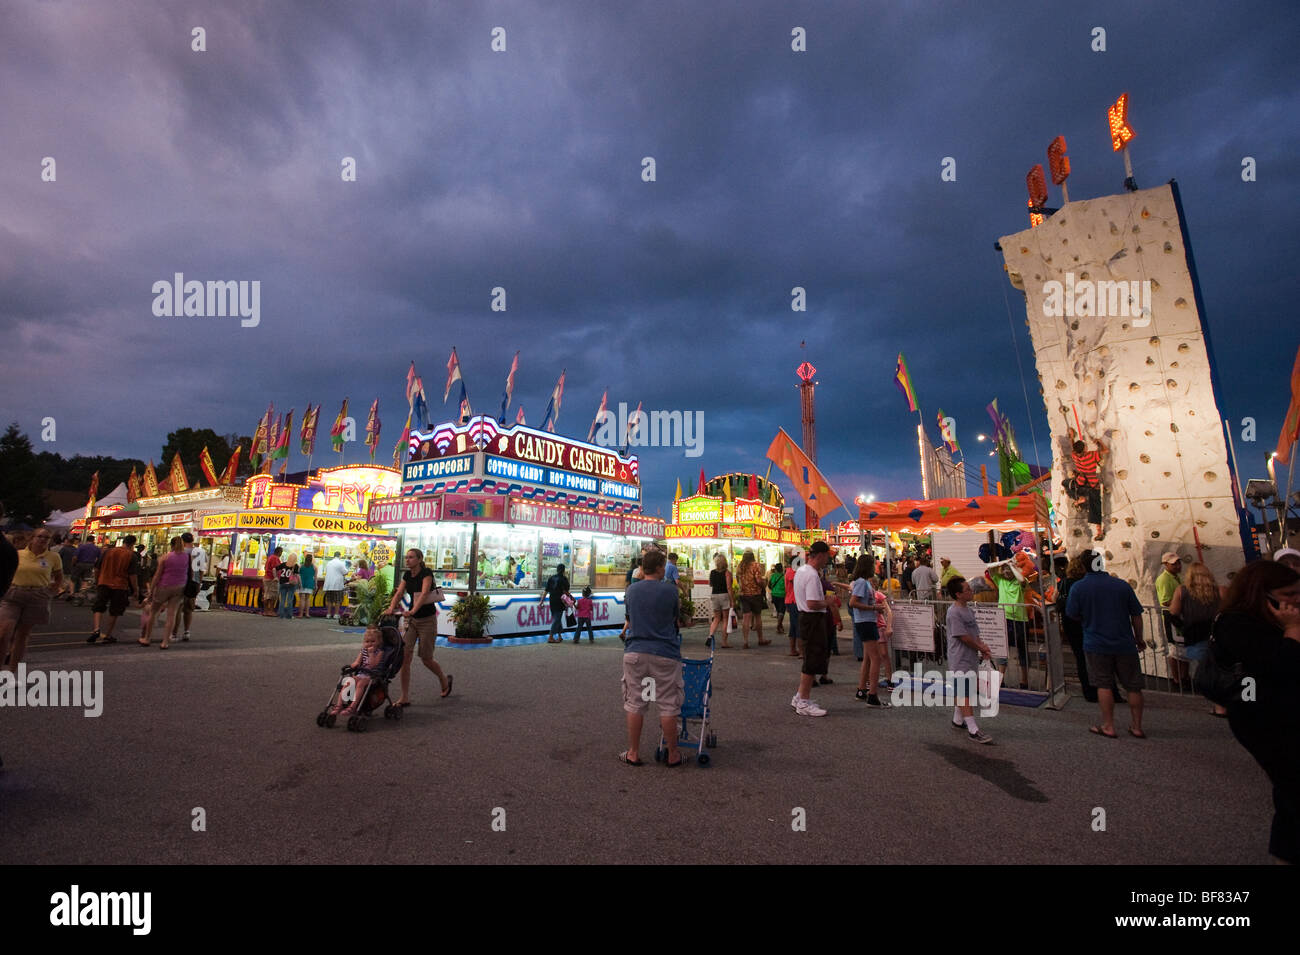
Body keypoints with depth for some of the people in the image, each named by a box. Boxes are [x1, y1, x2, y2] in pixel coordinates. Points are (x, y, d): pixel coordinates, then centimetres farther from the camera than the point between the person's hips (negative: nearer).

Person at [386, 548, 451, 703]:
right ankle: (405, 698, 4)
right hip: (412, 620, 6)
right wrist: (391, 608, -22)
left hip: (427, 619, -6)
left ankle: (445, 680, 30)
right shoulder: (407, 575, 6)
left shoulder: (426, 573, -15)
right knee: (405, 656, -4)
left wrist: (413, 611, -42)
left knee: (426, 659, 2)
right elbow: (399, 593, -3)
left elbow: (424, 593, -29)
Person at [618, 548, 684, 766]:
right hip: (665, 654, -3)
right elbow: (675, 619, 6)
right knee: (668, 705, 7)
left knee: (635, 704, 12)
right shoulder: (670, 589, -7)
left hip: (635, 652, 3)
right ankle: (673, 755, 18)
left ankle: (633, 753, 20)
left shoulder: (632, 590, 3)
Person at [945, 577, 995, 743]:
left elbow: (975, 633, 16)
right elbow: (964, 637, -19)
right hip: (960, 660, -9)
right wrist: (981, 648, -7)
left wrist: (982, 646, -1)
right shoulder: (954, 613, -19)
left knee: (961, 692, 19)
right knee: (965, 694, -6)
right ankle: (973, 730, -4)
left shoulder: (968, 609, 10)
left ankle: (957, 721, 32)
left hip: (971, 658, 9)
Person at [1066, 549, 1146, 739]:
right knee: (1133, 686, 13)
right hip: (1125, 644, 2)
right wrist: (1139, 639, 16)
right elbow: (1136, 616, 4)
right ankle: (1137, 727, 19)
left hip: (1096, 645, -2)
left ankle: (1109, 727, 10)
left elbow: (1073, 615, -3)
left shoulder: (1078, 588, -8)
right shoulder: (1121, 585, -2)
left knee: (1104, 685, 7)